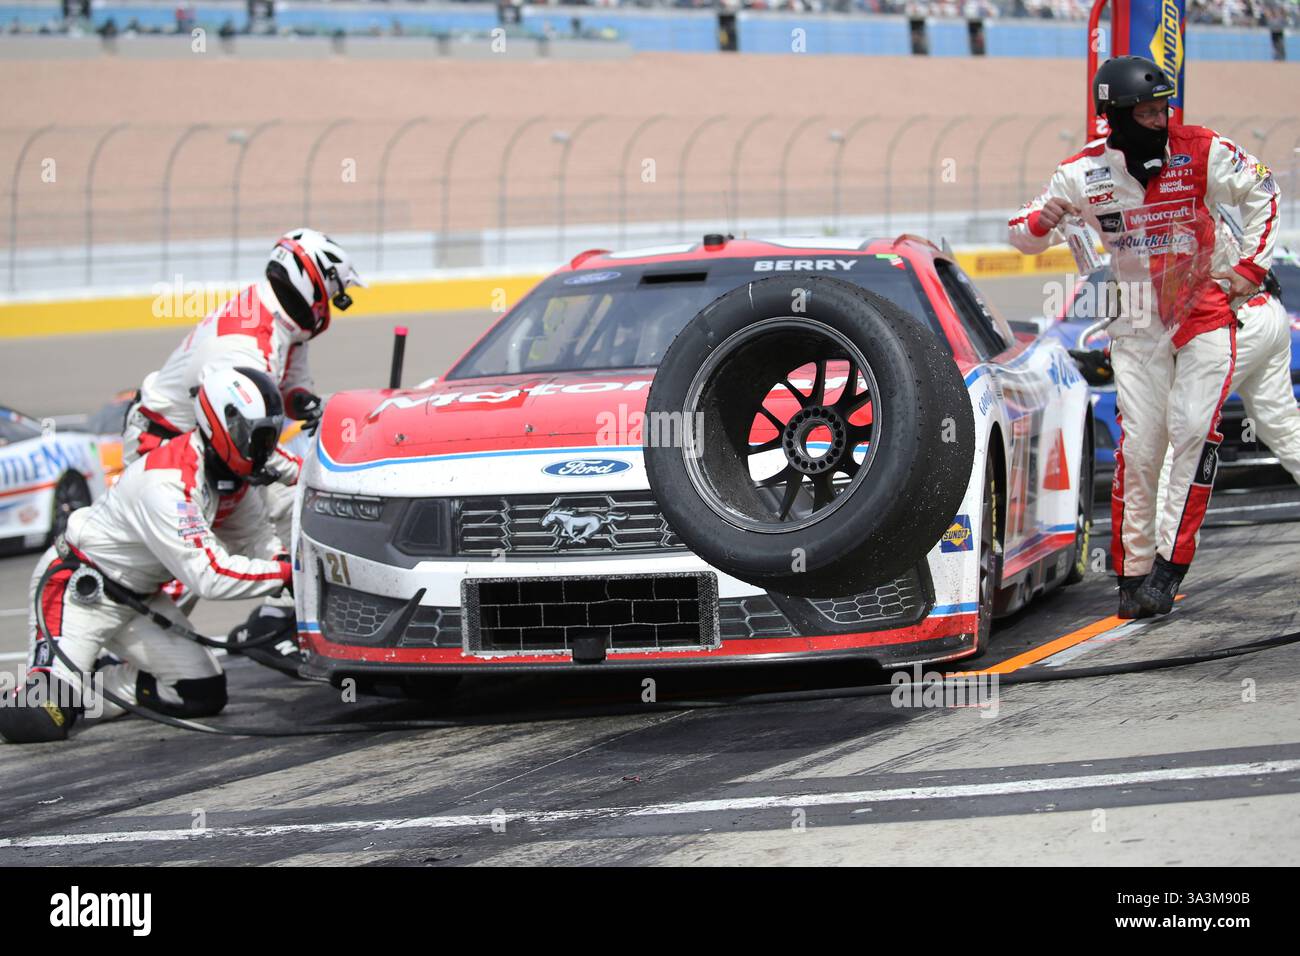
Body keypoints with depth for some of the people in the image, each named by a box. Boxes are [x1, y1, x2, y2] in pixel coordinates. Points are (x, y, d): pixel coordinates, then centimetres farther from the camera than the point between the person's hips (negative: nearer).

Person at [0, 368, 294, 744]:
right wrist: (286, 573, -29)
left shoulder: (231, 475, -2)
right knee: (39, 719, -25)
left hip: (139, 597, 9)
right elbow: (208, 576, -33)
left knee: (204, 694, -2)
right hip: (78, 588, -9)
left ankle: (86, 684, 10)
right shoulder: (167, 485, -31)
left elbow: (258, 541, 5)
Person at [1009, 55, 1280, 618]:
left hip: (1206, 312, -1)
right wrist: (1036, 224, -20)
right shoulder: (1083, 174, -7)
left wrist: (1250, 266, 1)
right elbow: (1024, 235, 4)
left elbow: (1261, 193, 6)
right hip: (1137, 324, 1)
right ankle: (1133, 571, 5)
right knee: (1138, 446, -5)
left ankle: (1169, 566, -13)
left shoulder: (1201, 153, -9)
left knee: (1195, 431, -15)